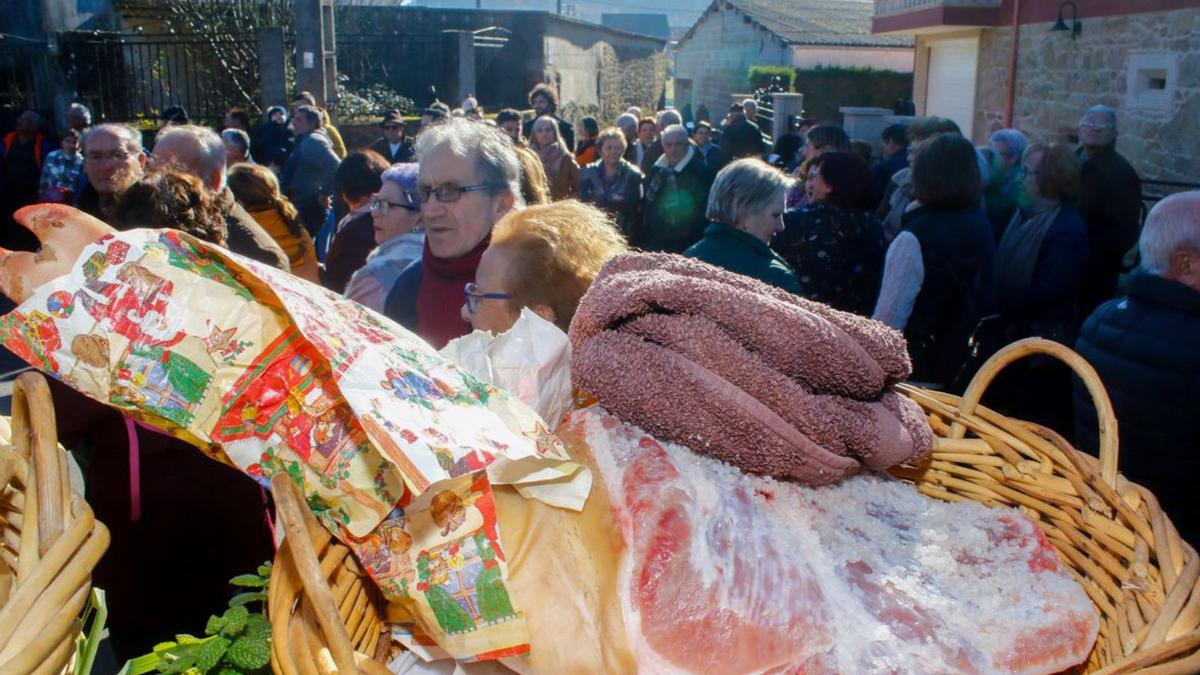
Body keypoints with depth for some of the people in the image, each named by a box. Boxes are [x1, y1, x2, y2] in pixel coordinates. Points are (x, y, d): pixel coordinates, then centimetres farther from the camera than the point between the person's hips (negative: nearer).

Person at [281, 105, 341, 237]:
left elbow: (335, 166, -30)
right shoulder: (304, 141, 17)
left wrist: (324, 193, -22)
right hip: (302, 207, 10)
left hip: (310, 209, -10)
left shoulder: (313, 141, -15)